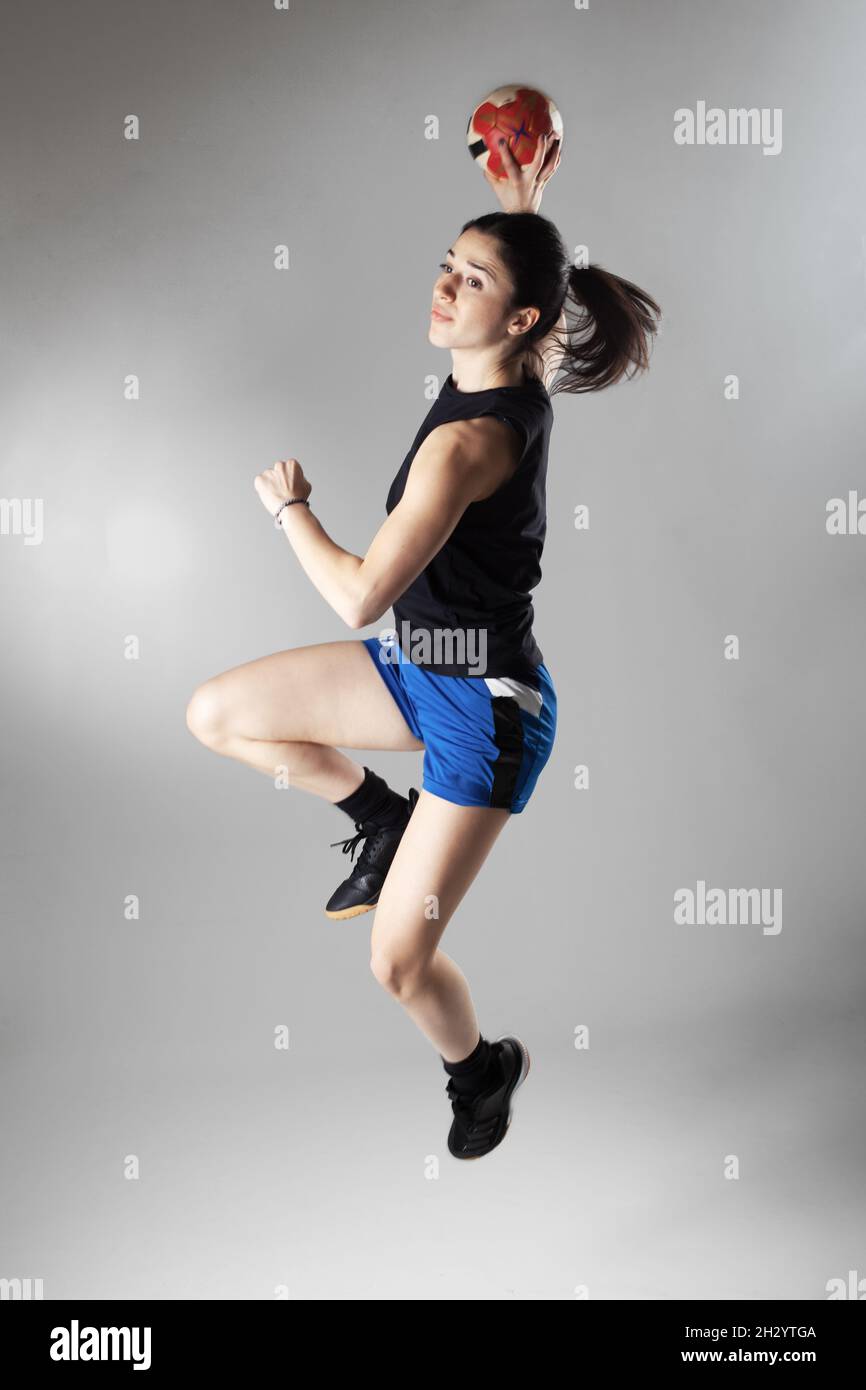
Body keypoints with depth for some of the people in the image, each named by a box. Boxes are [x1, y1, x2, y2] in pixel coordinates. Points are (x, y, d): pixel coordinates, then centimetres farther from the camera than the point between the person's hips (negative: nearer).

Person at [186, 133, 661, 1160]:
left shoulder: (469, 440, -28)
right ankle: (383, 819, 23)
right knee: (215, 715, 7)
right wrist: (522, 208, 18)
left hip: (485, 704, -9)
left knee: (398, 964, 0)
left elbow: (359, 597, -26)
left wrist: (290, 507, -11)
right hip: (423, 663, 9)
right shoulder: (519, 375, -1)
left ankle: (482, 1069, 33)